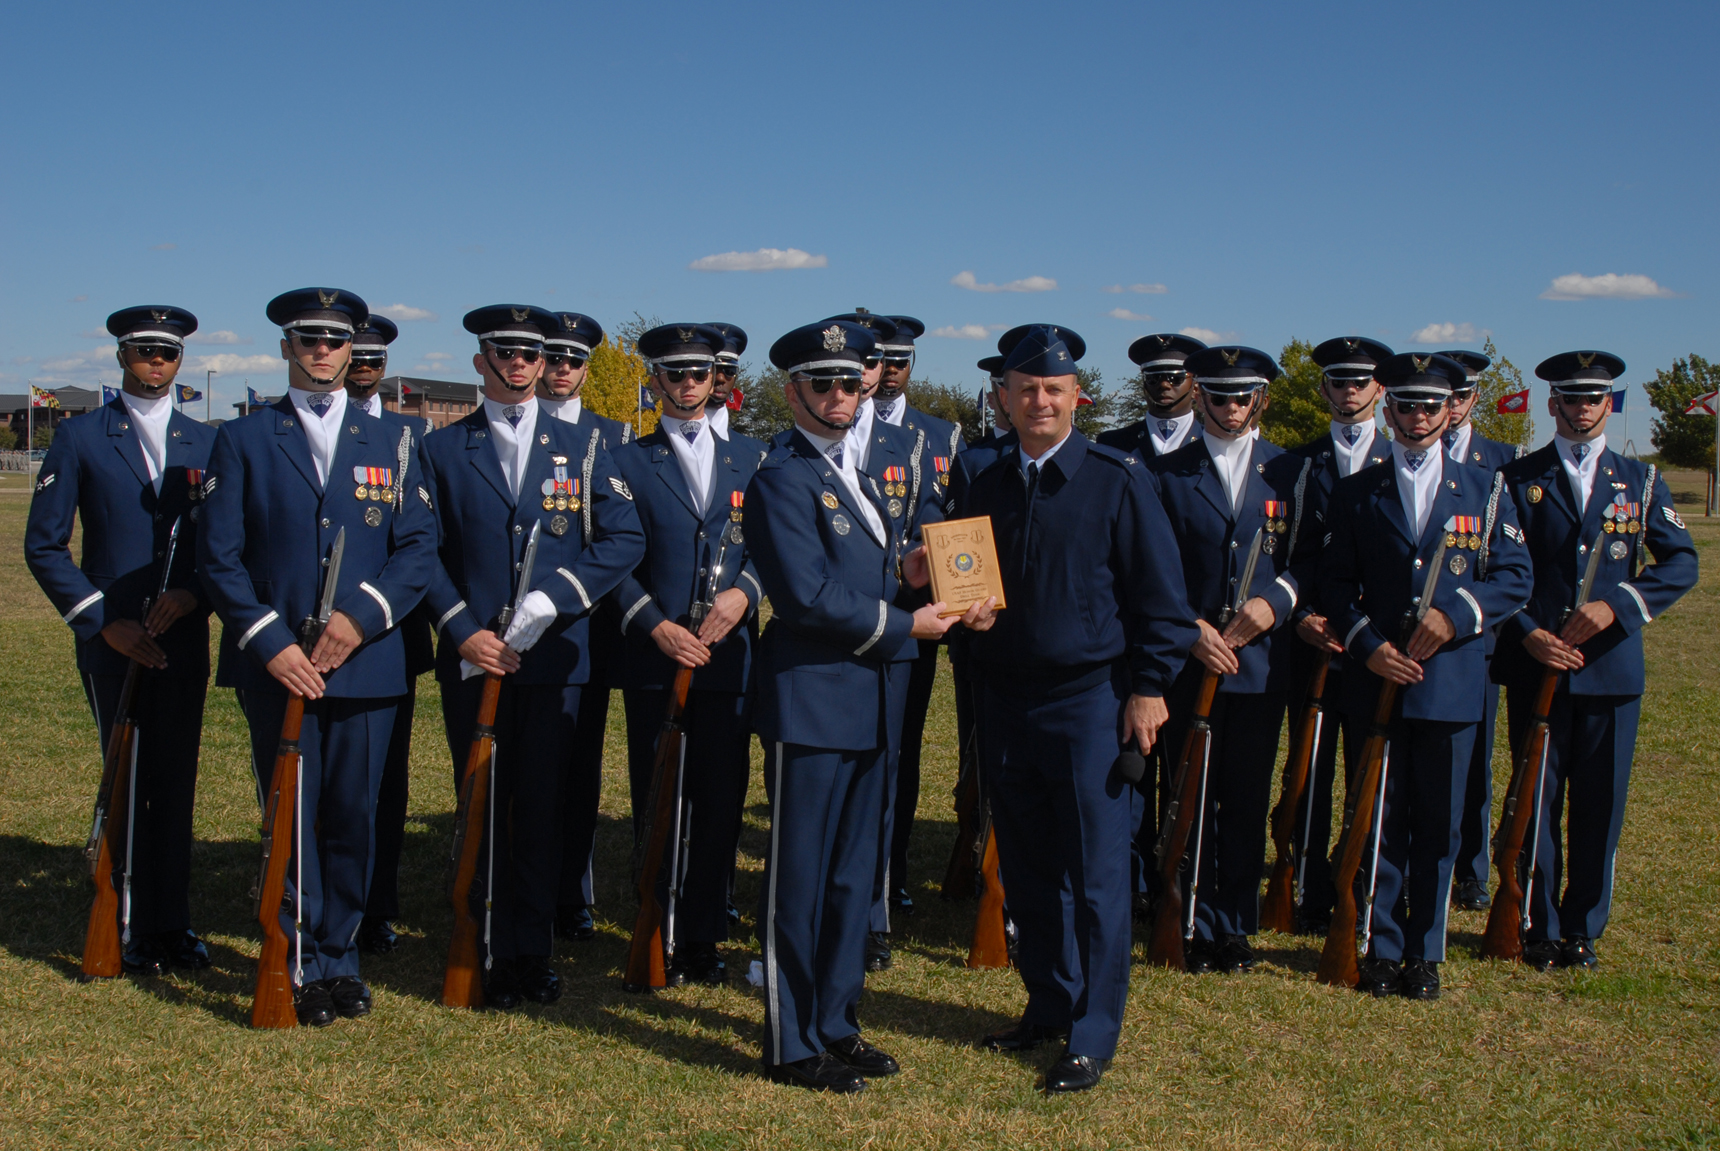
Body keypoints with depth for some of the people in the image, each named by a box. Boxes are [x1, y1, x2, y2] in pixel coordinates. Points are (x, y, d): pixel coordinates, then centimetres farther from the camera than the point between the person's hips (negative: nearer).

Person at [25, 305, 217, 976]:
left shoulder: (206, 443, 10)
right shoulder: (81, 437, 2)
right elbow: (43, 545, 0)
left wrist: (194, 593, -10)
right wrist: (103, 620, -9)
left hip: (184, 638, 2)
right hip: (112, 642, -2)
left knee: (176, 786, 6)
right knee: (126, 786, 0)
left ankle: (172, 925, 16)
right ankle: (130, 928, 10)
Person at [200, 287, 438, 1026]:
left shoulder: (384, 443, 11)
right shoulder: (243, 440, 6)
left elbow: (419, 546, 4)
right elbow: (219, 556, 0)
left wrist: (364, 613, -10)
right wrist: (269, 642, -11)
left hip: (366, 664, 2)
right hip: (276, 666, -1)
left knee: (354, 820, 5)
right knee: (292, 822, 3)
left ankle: (340, 957, 20)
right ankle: (304, 969, 14)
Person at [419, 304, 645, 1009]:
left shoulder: (581, 448, 8)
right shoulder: (443, 450, 7)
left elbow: (625, 540, 1)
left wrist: (553, 597, -12)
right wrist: (463, 631, -10)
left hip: (554, 656, 0)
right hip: (473, 659, 0)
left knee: (541, 806, 3)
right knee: (484, 808, 4)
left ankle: (534, 952, 14)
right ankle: (493, 956, 14)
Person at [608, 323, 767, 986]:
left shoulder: (751, 457, 12)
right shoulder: (628, 463, 7)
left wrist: (744, 591, -10)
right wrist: (655, 625, -11)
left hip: (729, 657, 1)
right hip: (654, 661, -1)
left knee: (720, 800, 3)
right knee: (657, 805, 4)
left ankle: (704, 938, 15)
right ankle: (660, 938, 15)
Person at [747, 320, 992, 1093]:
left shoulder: (857, 477, 17)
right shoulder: (781, 478, -12)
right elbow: (808, 596, -20)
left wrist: (905, 574, -2)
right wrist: (907, 625, -14)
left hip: (865, 705, 9)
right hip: (810, 702, -9)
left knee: (852, 875, 15)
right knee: (798, 877, 1)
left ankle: (836, 1024, 27)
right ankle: (793, 1046, 12)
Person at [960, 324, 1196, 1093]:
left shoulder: (1117, 478, -5)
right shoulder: (987, 486, 9)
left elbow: (1159, 592, -5)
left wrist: (1150, 688, -10)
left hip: (1089, 698, -5)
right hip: (1005, 701, 5)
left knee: (1094, 876, 0)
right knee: (1026, 870, 13)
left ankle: (1091, 1037, 10)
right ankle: (1047, 1006, 28)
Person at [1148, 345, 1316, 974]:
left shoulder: (1293, 472, 9)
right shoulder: (1168, 473, 6)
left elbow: (1311, 558, 7)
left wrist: (1276, 601, -11)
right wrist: (1191, 628, -10)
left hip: (1261, 661, 1)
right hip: (1188, 661, -1)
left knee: (1247, 801, 5)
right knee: (1192, 799, 3)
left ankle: (1237, 925, 17)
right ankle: (1201, 927, 14)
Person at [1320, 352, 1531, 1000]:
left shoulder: (1484, 491, 9)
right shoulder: (1355, 493, 8)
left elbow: (1515, 577, 5)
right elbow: (1336, 584, 5)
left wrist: (1456, 615, -11)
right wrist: (1368, 646, -10)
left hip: (1452, 683, 0)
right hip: (1375, 681, 0)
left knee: (1438, 825, 5)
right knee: (1378, 821, 4)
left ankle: (1426, 953, 16)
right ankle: (1383, 949, 14)